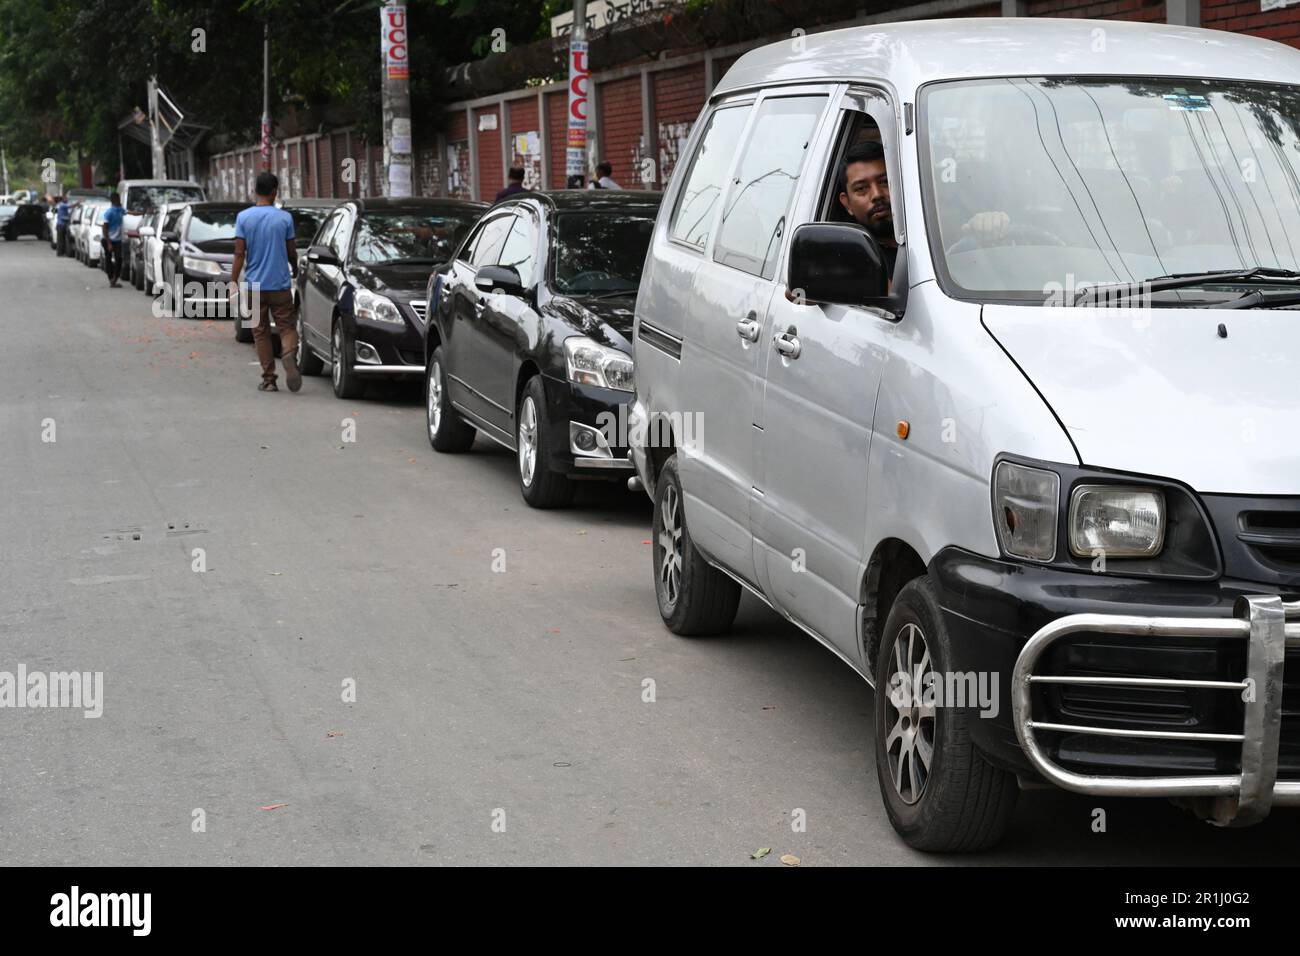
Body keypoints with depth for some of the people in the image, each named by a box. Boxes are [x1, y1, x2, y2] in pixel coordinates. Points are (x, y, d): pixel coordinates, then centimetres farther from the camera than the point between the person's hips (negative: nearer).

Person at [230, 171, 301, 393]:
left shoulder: (243, 217, -3)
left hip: (254, 285, 1)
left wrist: (233, 281, -4)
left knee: (261, 333, 8)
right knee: (287, 327, 5)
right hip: (280, 284, 0)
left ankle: (269, 379, 8)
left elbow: (240, 253, -7)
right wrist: (295, 270, 24)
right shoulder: (285, 218, -3)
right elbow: (291, 252, 4)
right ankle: (289, 356, -26)